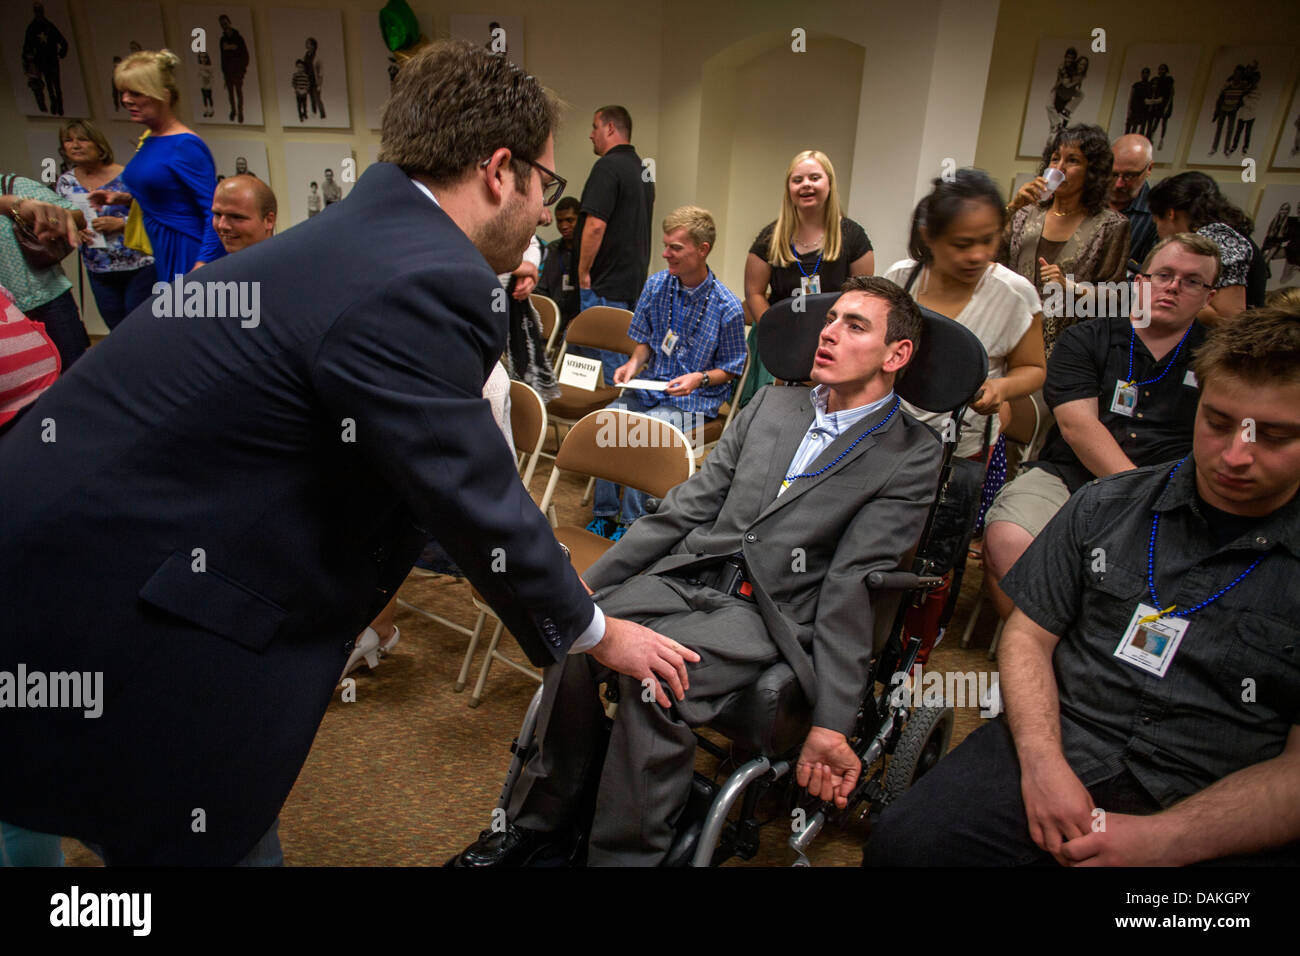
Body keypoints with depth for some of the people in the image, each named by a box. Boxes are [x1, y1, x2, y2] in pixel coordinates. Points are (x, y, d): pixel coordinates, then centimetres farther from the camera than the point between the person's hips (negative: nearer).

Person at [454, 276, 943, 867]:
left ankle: (624, 853, -10)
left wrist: (832, 724, -13)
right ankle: (540, 823, -1)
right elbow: (686, 507, 13)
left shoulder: (913, 455, 1)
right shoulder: (772, 405, 16)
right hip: (689, 576, 5)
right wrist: (586, 583, 6)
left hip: (769, 613, -4)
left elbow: (851, 586, -7)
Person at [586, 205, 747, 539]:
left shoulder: (728, 308, -11)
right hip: (650, 388, 5)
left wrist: (701, 378, -19)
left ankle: (630, 524, -10)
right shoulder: (656, 285, 3)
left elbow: (731, 368, -1)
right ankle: (603, 516, -6)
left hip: (695, 400, -5)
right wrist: (634, 364, -4)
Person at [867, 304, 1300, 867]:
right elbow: (1028, 635, 7)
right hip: (1059, 751, 2)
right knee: (902, 842, -21)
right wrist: (1041, 761, -9)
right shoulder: (1104, 506, 6)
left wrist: (1161, 840, -16)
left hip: (1210, 815, -1)